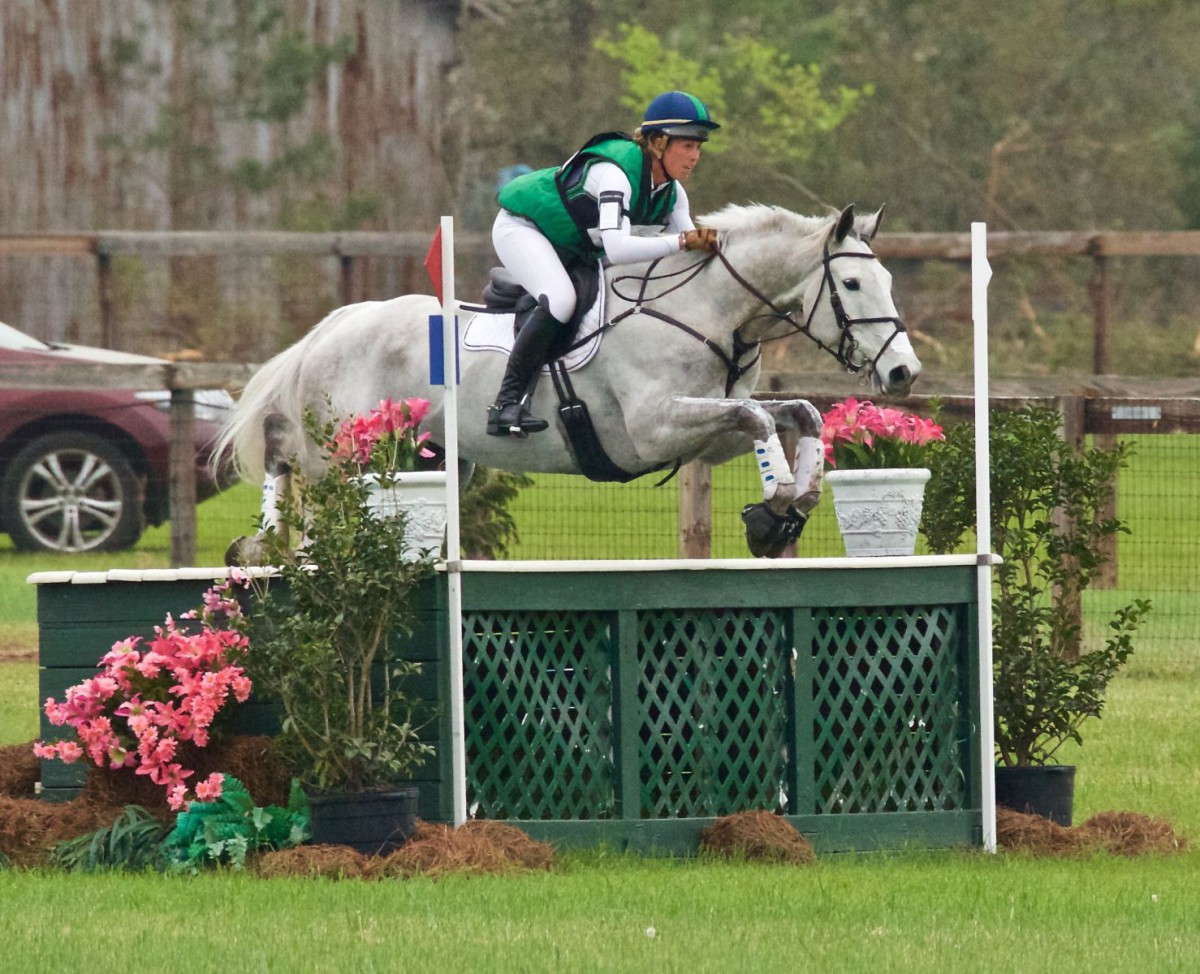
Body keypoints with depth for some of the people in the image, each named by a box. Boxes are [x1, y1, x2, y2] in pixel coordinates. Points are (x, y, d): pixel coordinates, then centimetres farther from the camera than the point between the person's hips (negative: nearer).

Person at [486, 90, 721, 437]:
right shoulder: (614, 172, -35)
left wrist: (706, 241, -34)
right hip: (522, 226, -9)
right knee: (560, 300, -32)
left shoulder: (671, 192, -7)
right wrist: (681, 242, -48)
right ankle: (507, 403, -30)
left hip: (574, 248, 9)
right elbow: (616, 248, -48)